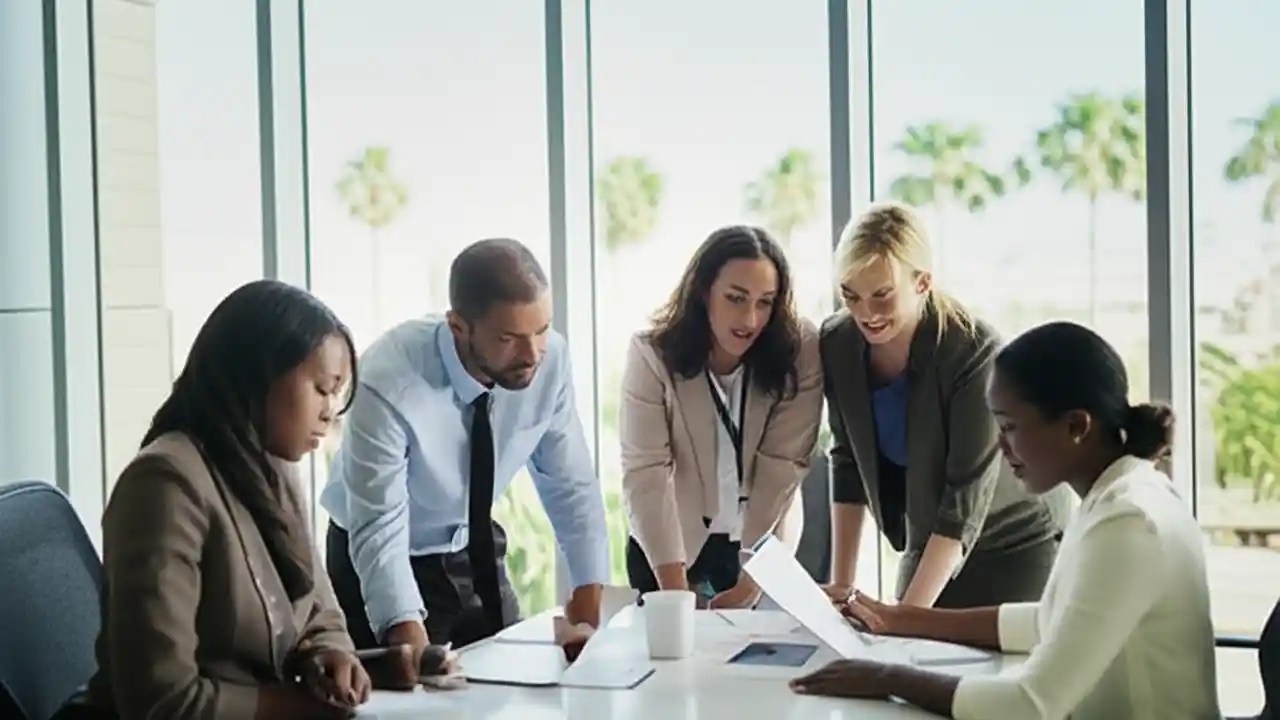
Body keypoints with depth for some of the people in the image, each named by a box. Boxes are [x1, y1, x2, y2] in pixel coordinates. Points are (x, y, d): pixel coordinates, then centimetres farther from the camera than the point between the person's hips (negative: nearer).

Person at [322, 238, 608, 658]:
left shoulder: (550, 357, -18)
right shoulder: (389, 383, -32)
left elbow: (570, 484, -9)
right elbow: (379, 530, -34)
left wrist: (590, 603, -16)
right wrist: (415, 649, -46)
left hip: (476, 551, 4)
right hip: (389, 561, -4)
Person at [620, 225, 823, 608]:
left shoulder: (800, 350, -18)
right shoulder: (652, 353, -19)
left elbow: (781, 469, -20)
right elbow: (646, 474, -23)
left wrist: (750, 584, -23)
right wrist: (676, 589, -29)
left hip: (761, 544, 0)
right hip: (667, 544, 0)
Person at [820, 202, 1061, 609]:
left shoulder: (972, 352, -25)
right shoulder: (837, 344, -10)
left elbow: (967, 495, -27)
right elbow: (848, 461, 0)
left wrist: (908, 613, -31)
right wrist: (841, 584, -4)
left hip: (1010, 553, -4)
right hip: (926, 548, 4)